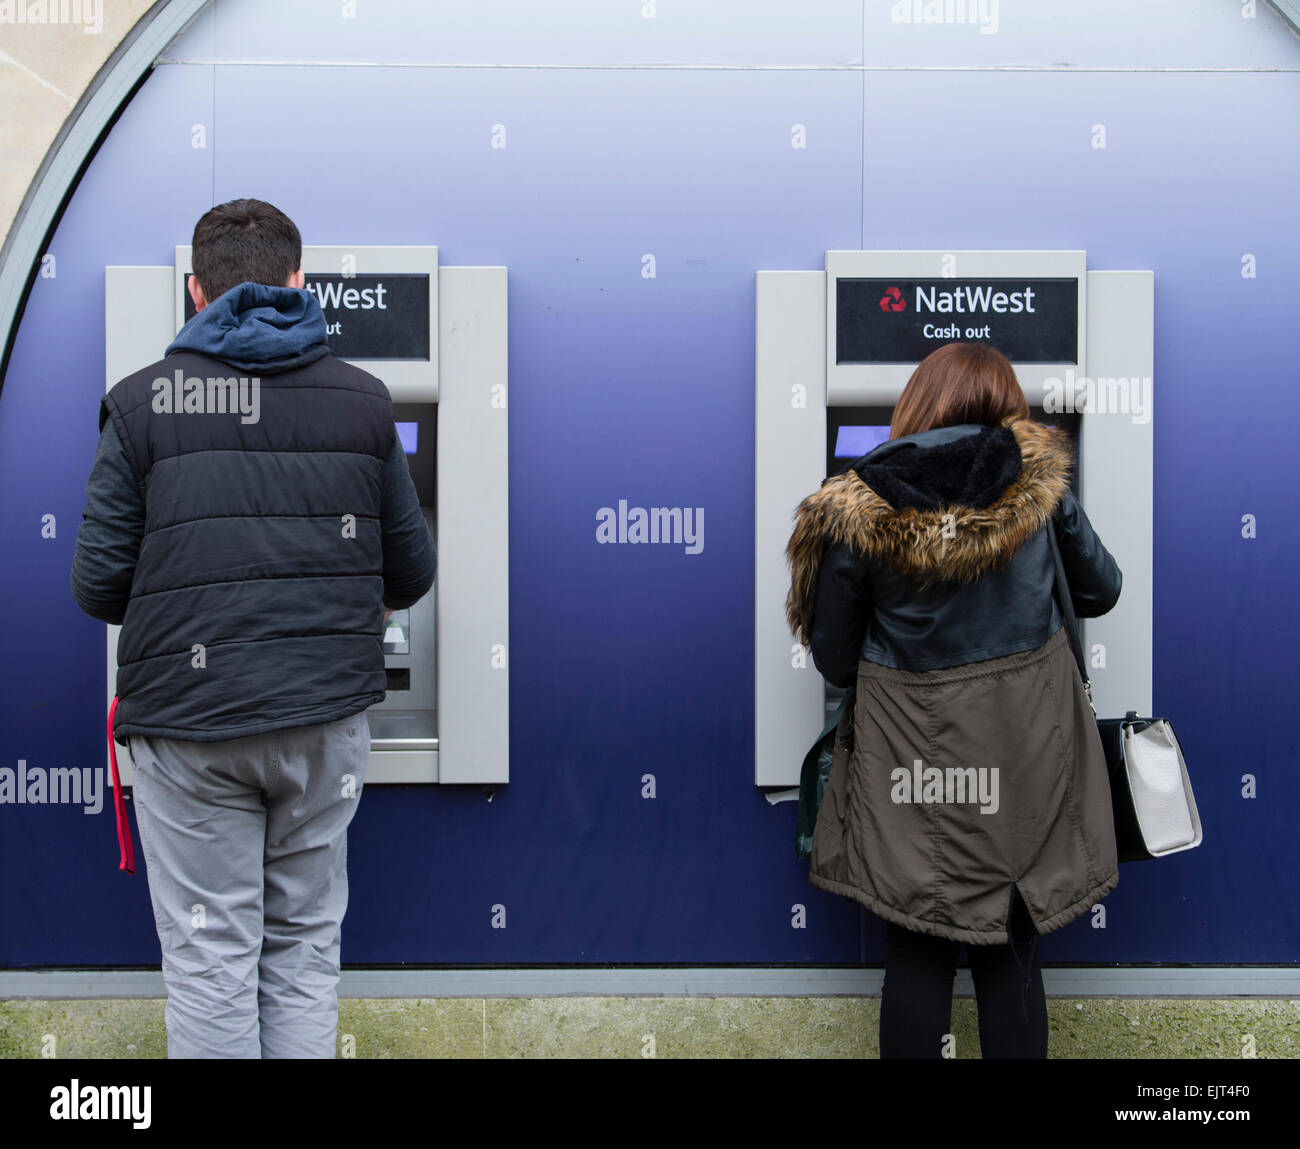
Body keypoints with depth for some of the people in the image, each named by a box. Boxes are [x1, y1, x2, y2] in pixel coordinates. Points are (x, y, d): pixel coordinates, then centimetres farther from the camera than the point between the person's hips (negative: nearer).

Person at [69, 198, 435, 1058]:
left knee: (210, 963, 8)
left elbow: (99, 585, -3)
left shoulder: (143, 404, -2)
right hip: (326, 716, 2)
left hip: (188, 720, -2)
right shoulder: (362, 400, 4)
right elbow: (411, 574, 8)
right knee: (305, 948, 15)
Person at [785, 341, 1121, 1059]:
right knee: (1010, 954, 13)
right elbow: (1099, 593, 10)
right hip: (1025, 745, 2)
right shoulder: (1038, 481, -5)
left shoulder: (857, 513, -9)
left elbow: (834, 662, -2)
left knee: (917, 953, 11)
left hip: (911, 755, -1)